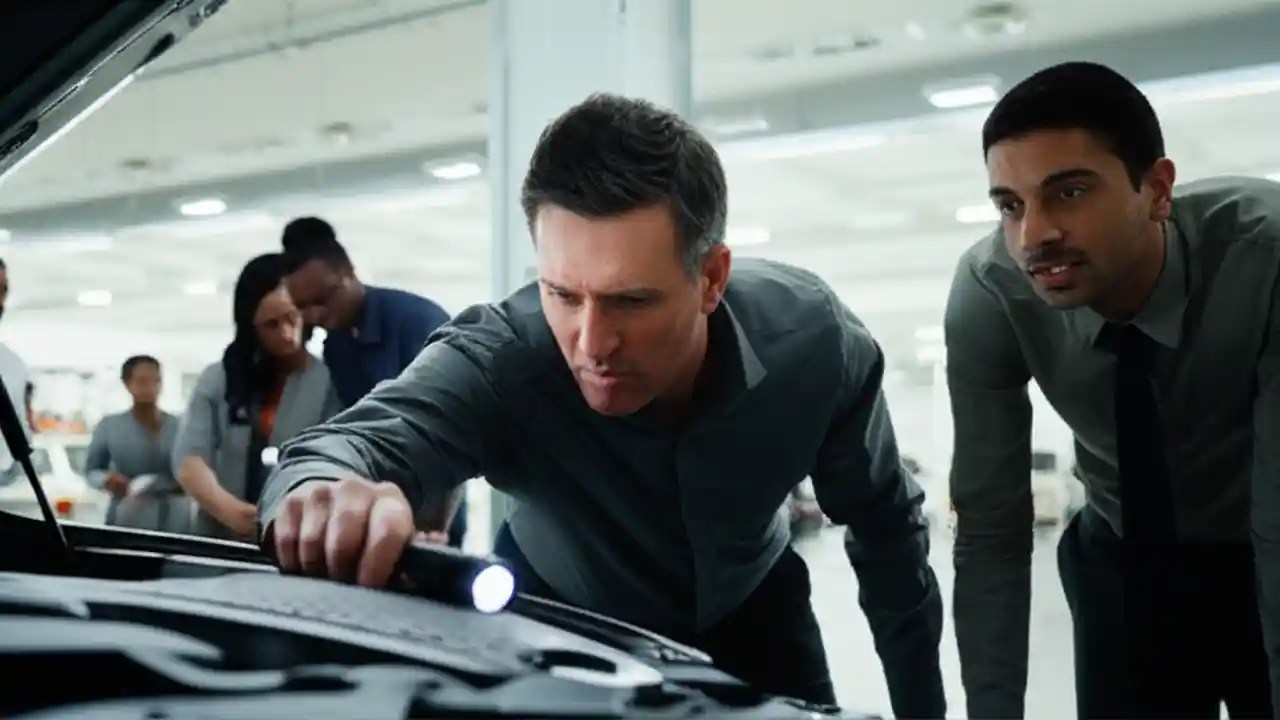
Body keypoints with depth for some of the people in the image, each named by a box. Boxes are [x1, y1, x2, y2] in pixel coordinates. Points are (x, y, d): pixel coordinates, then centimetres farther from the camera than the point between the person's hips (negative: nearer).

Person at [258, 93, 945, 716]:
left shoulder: (813, 338, -28)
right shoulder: (496, 361, -35)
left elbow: (886, 520, -13)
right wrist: (326, 487, -75)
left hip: (751, 613, 2)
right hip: (571, 625, -1)